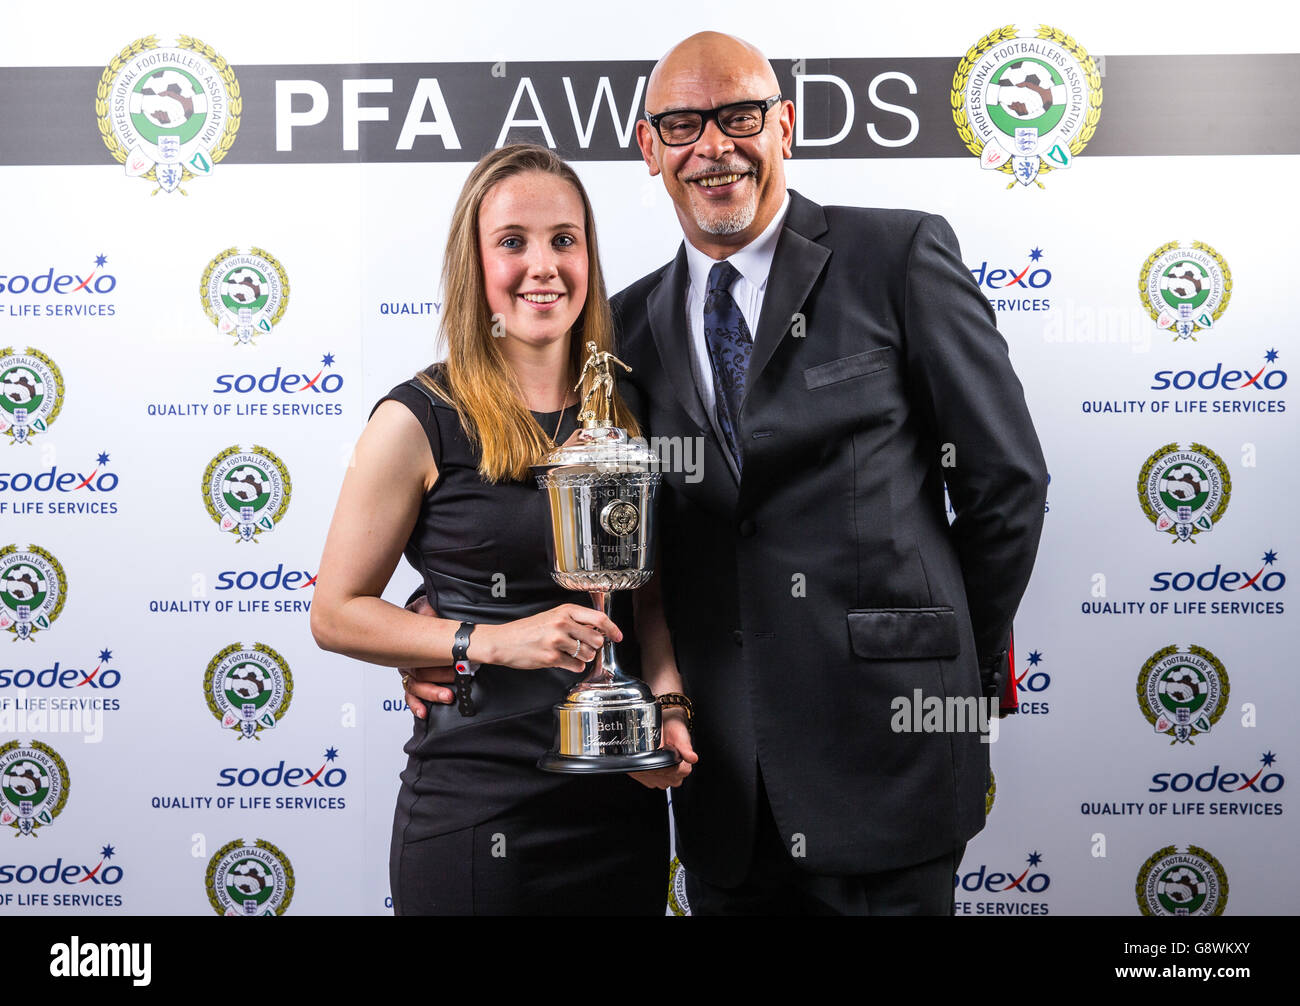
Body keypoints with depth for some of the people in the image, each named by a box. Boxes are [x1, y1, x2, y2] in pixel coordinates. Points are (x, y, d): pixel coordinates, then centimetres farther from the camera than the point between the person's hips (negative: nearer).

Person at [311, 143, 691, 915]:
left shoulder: (621, 413, 6)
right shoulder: (423, 421, -8)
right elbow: (337, 613, -6)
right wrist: (491, 642, -16)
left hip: (621, 801, 5)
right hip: (476, 807, -4)